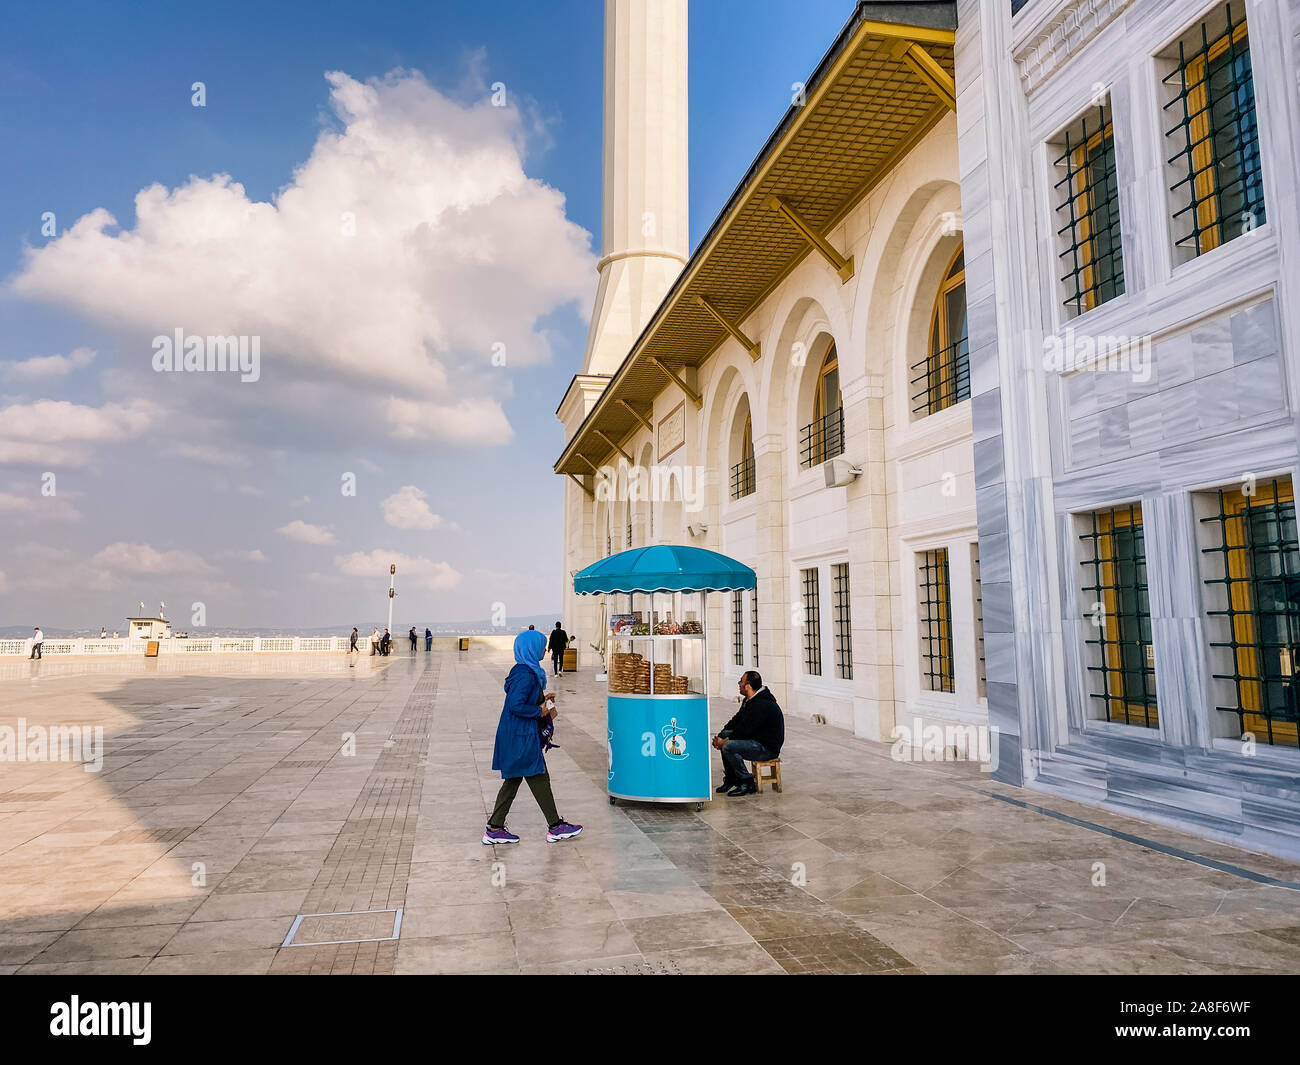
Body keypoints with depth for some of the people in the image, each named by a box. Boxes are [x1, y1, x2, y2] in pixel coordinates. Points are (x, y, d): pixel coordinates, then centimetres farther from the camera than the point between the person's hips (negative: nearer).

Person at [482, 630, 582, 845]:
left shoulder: (526, 671, 10)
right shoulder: (526, 675, -22)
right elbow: (515, 706, -28)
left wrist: (542, 698, 10)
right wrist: (539, 711, -16)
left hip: (519, 736, 10)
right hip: (522, 738, -10)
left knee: (513, 779, 14)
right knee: (539, 778, 2)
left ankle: (494, 829, 18)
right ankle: (555, 827, 14)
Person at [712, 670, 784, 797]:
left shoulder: (762, 705, -25)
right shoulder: (750, 700, 9)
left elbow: (744, 730, -24)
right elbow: (736, 720, 13)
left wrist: (725, 742, -14)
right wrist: (721, 736, 0)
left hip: (767, 748, -11)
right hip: (756, 738, 11)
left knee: (728, 747, -24)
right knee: (724, 735, 8)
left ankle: (747, 784, -11)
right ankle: (731, 779, 13)